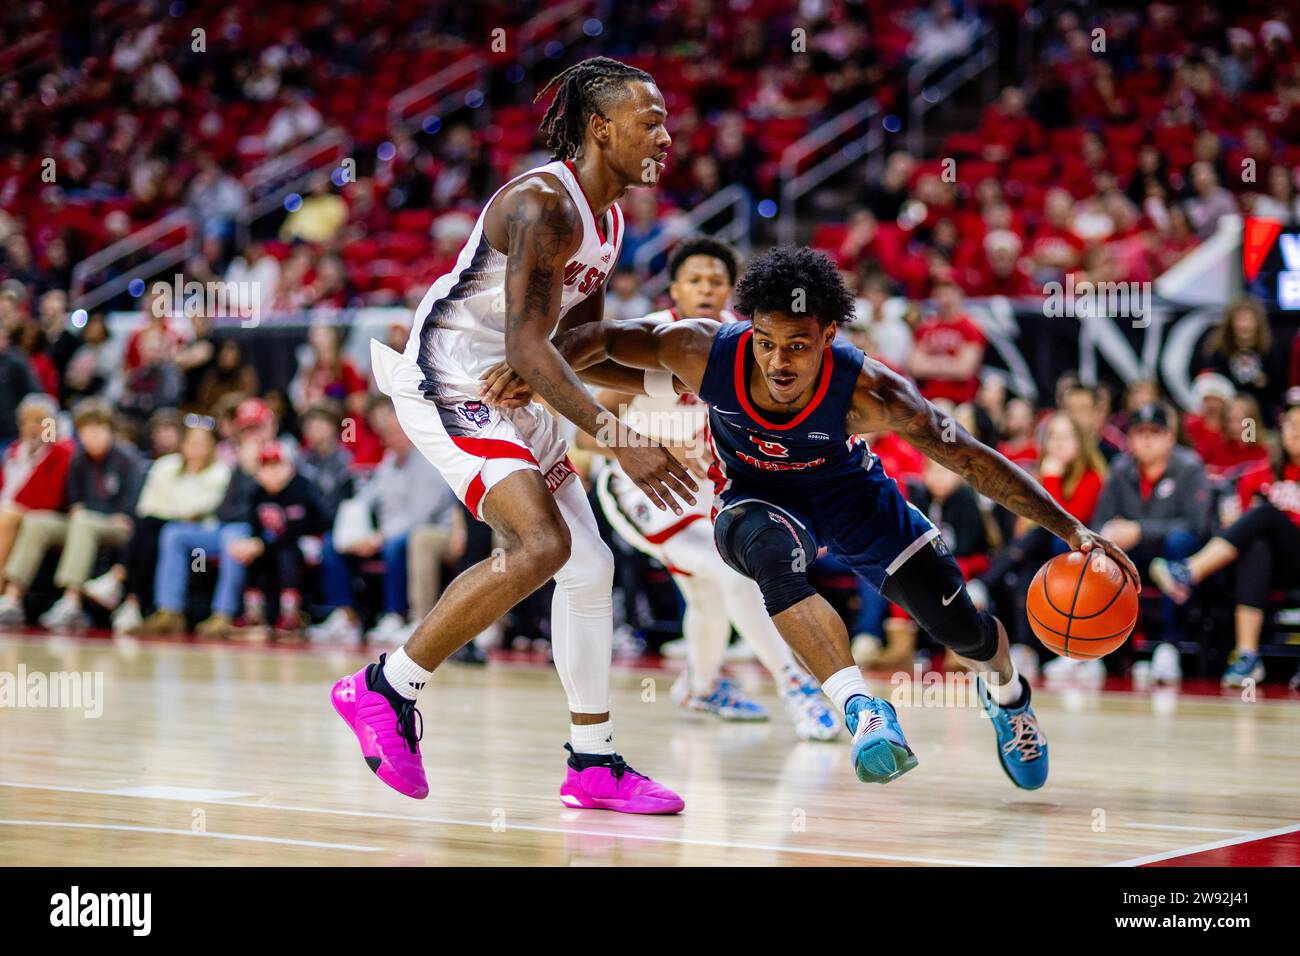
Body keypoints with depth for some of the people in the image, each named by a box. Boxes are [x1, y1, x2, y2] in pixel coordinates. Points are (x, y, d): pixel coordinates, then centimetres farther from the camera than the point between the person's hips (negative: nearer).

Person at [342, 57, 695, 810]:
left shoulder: (609, 218, 10)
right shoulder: (544, 204, -21)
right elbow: (526, 346, -28)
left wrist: (670, 382, 5)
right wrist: (620, 441, -31)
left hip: (508, 396, 10)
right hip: (448, 383, -10)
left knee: (590, 565, 6)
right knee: (542, 544, -24)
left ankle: (595, 762, 16)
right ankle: (386, 689, -12)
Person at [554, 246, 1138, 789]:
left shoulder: (867, 392, -34)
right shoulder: (705, 353, -31)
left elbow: (971, 460, -28)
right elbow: (604, 339, -16)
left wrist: (1072, 530, -31)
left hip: (846, 490, 1)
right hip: (754, 497, 0)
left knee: (957, 624, 2)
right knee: (775, 552, -38)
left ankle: (1005, 693, 39)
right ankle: (861, 709, -36)